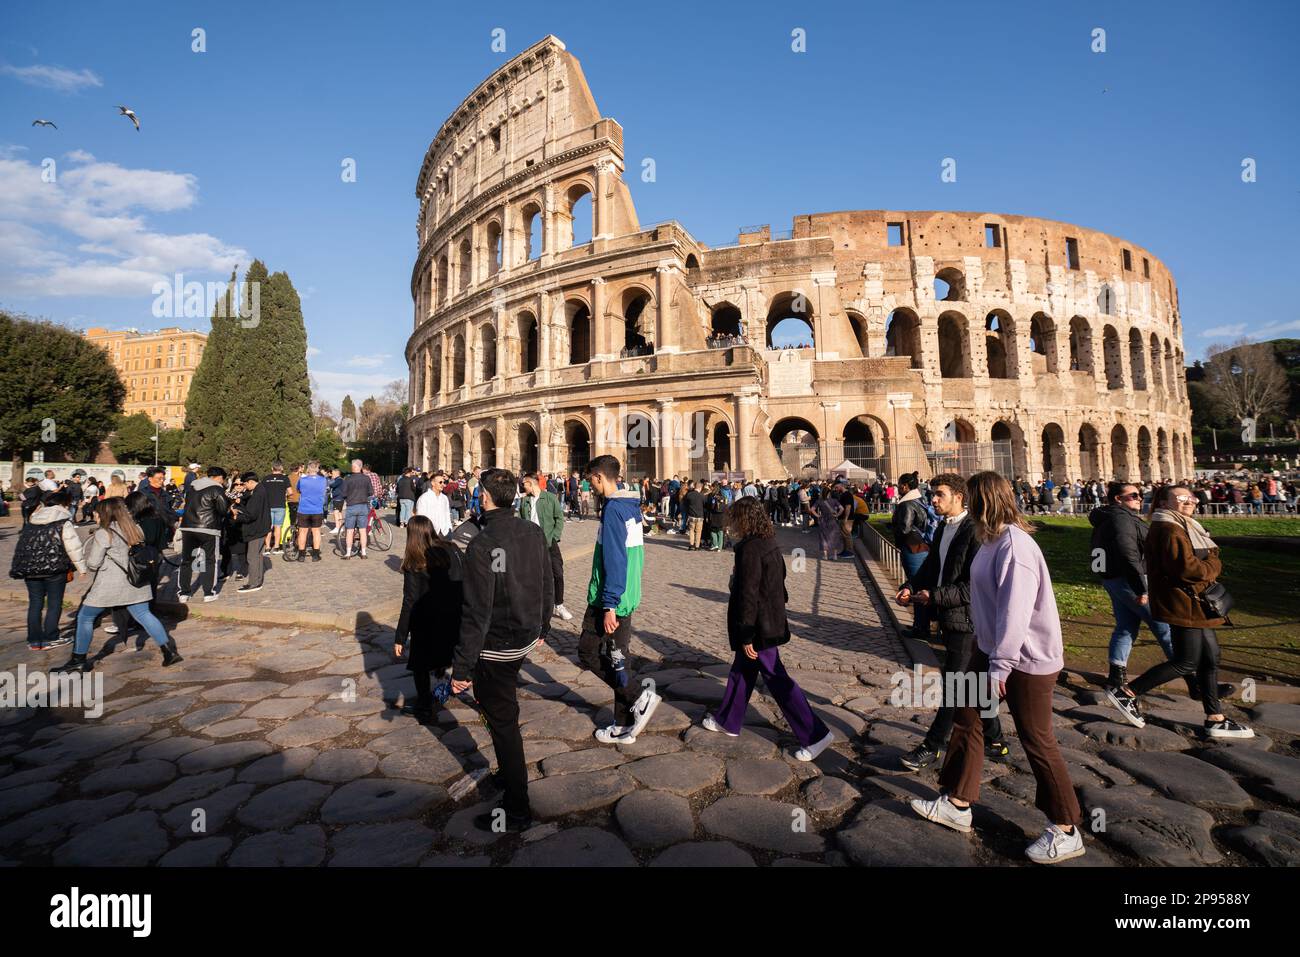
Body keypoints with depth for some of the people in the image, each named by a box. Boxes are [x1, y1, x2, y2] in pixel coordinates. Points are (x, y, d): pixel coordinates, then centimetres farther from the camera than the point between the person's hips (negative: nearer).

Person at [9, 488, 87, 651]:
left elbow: (23, 544, 16)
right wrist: (82, 568, -5)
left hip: (29, 568, 5)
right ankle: (49, 639, 8)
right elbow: (73, 547, -11)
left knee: (35, 603, 13)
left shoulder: (33, 520, 11)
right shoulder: (64, 523, -7)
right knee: (54, 604, 6)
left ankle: (34, 641, 17)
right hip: (54, 569, -5)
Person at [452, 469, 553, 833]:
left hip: (494, 649, -7)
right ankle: (512, 772, 48)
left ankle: (517, 810, 23)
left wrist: (461, 667, -16)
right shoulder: (534, 533, -2)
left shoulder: (483, 545, -24)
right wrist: (541, 628, 22)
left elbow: (476, 612, -24)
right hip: (526, 639, 7)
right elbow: (547, 588, 8)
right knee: (504, 713, 28)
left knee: (502, 721, 8)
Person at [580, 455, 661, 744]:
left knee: (588, 652, 4)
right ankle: (625, 726, 23)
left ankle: (639, 697, 2)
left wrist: (609, 606, -22)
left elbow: (614, 561, -23)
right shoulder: (631, 506, 11)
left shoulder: (613, 509, -18)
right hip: (628, 597, 9)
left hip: (609, 599, -9)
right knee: (616, 656, 14)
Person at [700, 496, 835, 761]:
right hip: (771, 620, 10)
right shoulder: (770, 543, 5)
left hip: (758, 628, -9)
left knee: (775, 678, 0)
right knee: (741, 670, 20)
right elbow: (778, 581, 14)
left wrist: (746, 636, -19)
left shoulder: (749, 549, -23)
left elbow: (747, 595, -23)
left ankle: (815, 735, 7)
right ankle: (728, 721, 36)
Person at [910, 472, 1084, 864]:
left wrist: (999, 666, -24)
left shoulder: (1014, 544, -24)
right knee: (967, 719, 15)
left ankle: (1066, 831, 26)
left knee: (1037, 740, 6)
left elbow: (1016, 610, -27)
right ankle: (957, 803, 30)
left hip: (1026, 658, -10)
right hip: (992, 649, 10)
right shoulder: (993, 540, 6)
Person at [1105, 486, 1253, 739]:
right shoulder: (1169, 530, -18)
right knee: (1186, 663, -6)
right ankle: (1126, 693, 1)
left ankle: (1216, 720, 23)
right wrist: (1212, 567, -9)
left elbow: (1210, 556, 17)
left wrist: (1207, 566, -3)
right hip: (1183, 605, -11)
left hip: (1195, 605, 11)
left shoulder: (1185, 527, 18)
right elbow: (1186, 567, -26)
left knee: (1210, 659, 14)